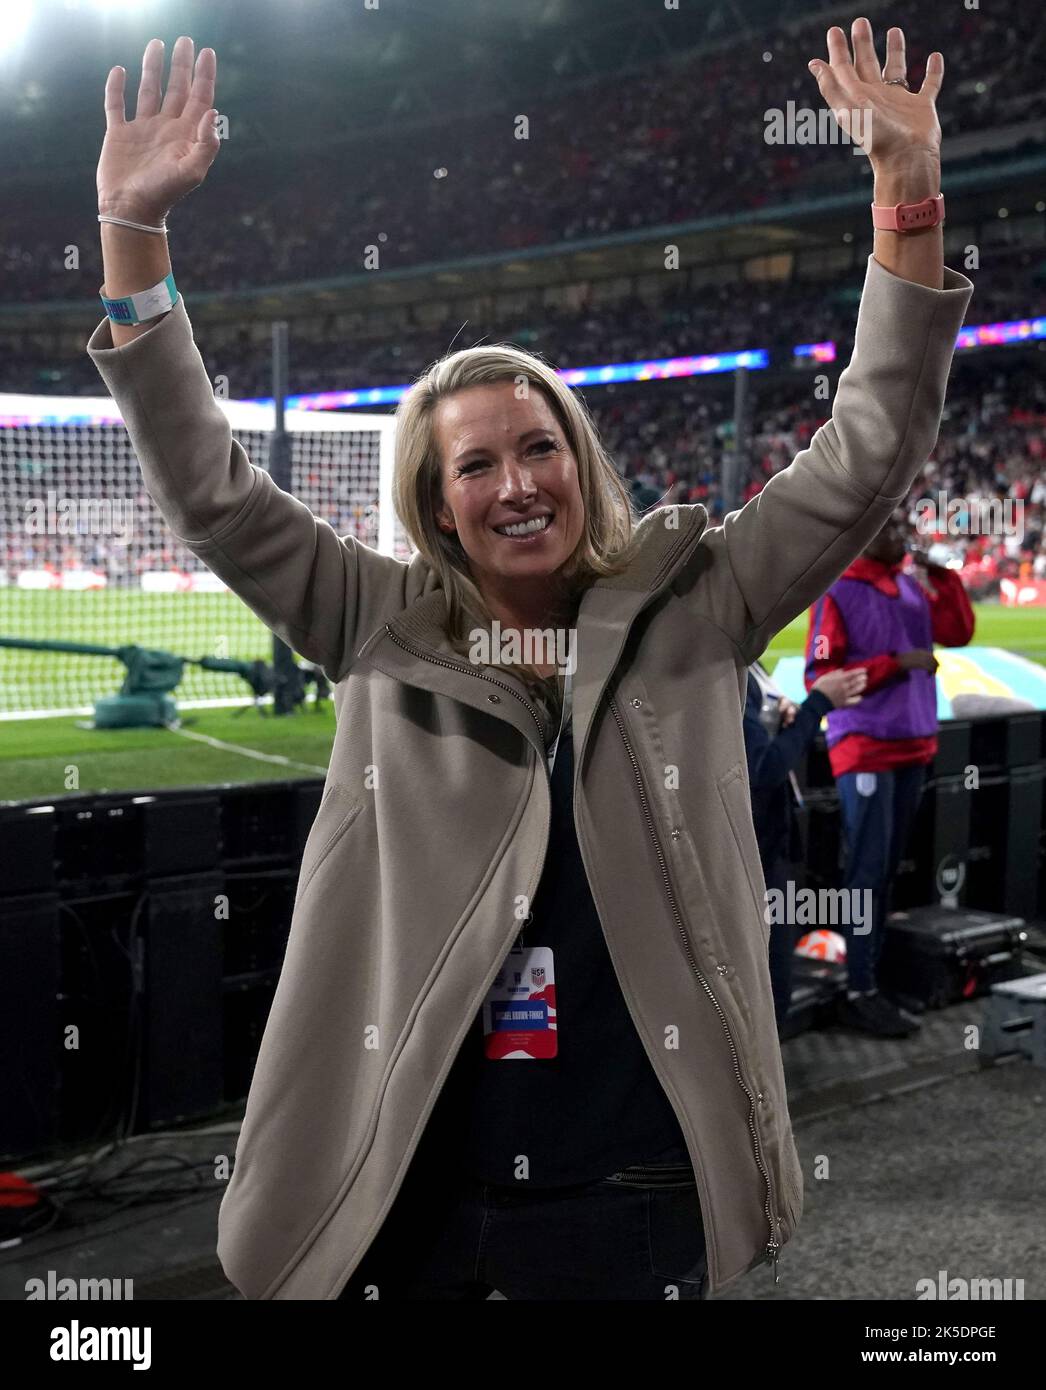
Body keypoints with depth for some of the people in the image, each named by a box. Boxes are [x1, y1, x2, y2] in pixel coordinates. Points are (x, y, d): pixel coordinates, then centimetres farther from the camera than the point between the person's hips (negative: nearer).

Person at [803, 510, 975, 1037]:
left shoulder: (912, 586, 12)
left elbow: (958, 634, 7)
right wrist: (897, 663, -18)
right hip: (864, 748, -7)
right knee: (867, 871, -6)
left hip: (914, 744, 7)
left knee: (887, 870, 11)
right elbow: (819, 676, -14)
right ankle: (858, 994, 0)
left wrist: (941, 576, -1)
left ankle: (869, 978, 18)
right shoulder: (837, 593, -9)